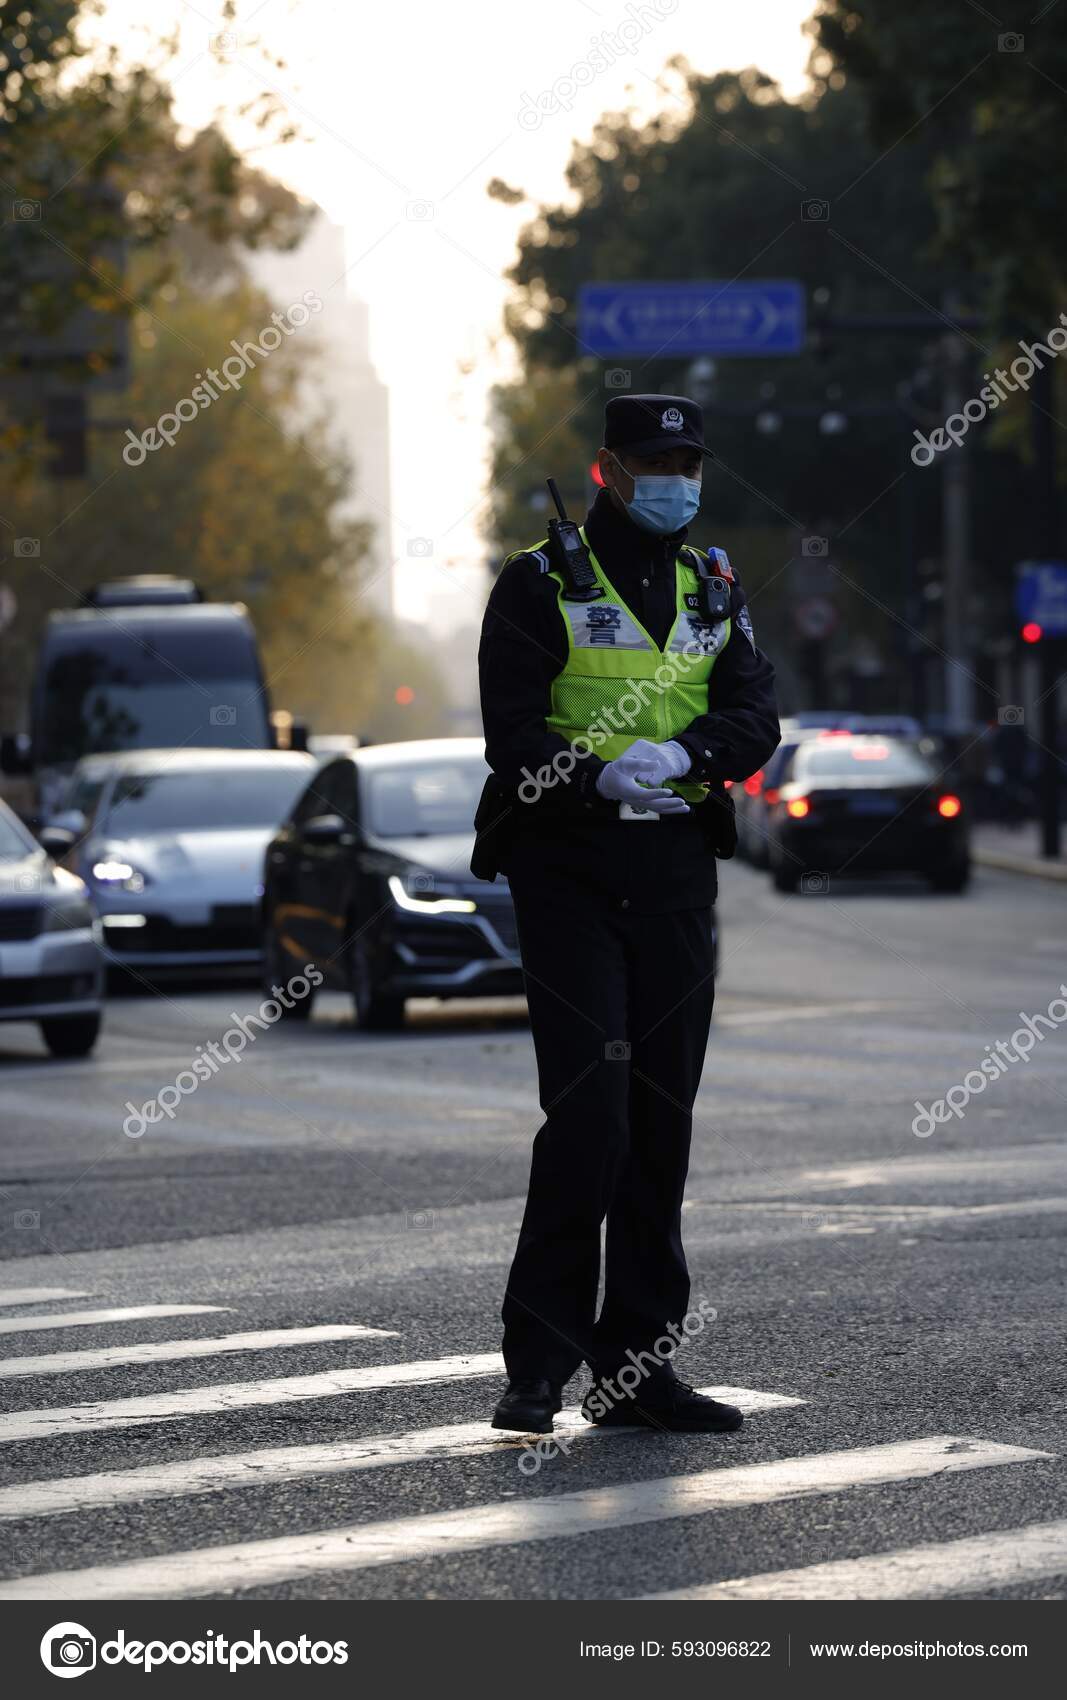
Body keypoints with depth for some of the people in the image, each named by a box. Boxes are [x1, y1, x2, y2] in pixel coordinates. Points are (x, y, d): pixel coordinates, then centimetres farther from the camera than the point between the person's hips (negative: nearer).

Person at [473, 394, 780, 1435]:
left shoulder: (712, 589, 14)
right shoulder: (542, 584, -2)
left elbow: (755, 718, 1)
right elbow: (513, 731, -11)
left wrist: (680, 752, -20)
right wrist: (600, 774, -30)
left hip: (678, 870, 5)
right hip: (569, 868, -5)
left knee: (663, 1115, 6)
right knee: (590, 1107, -13)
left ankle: (638, 1368, 13)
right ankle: (538, 1365, -6)